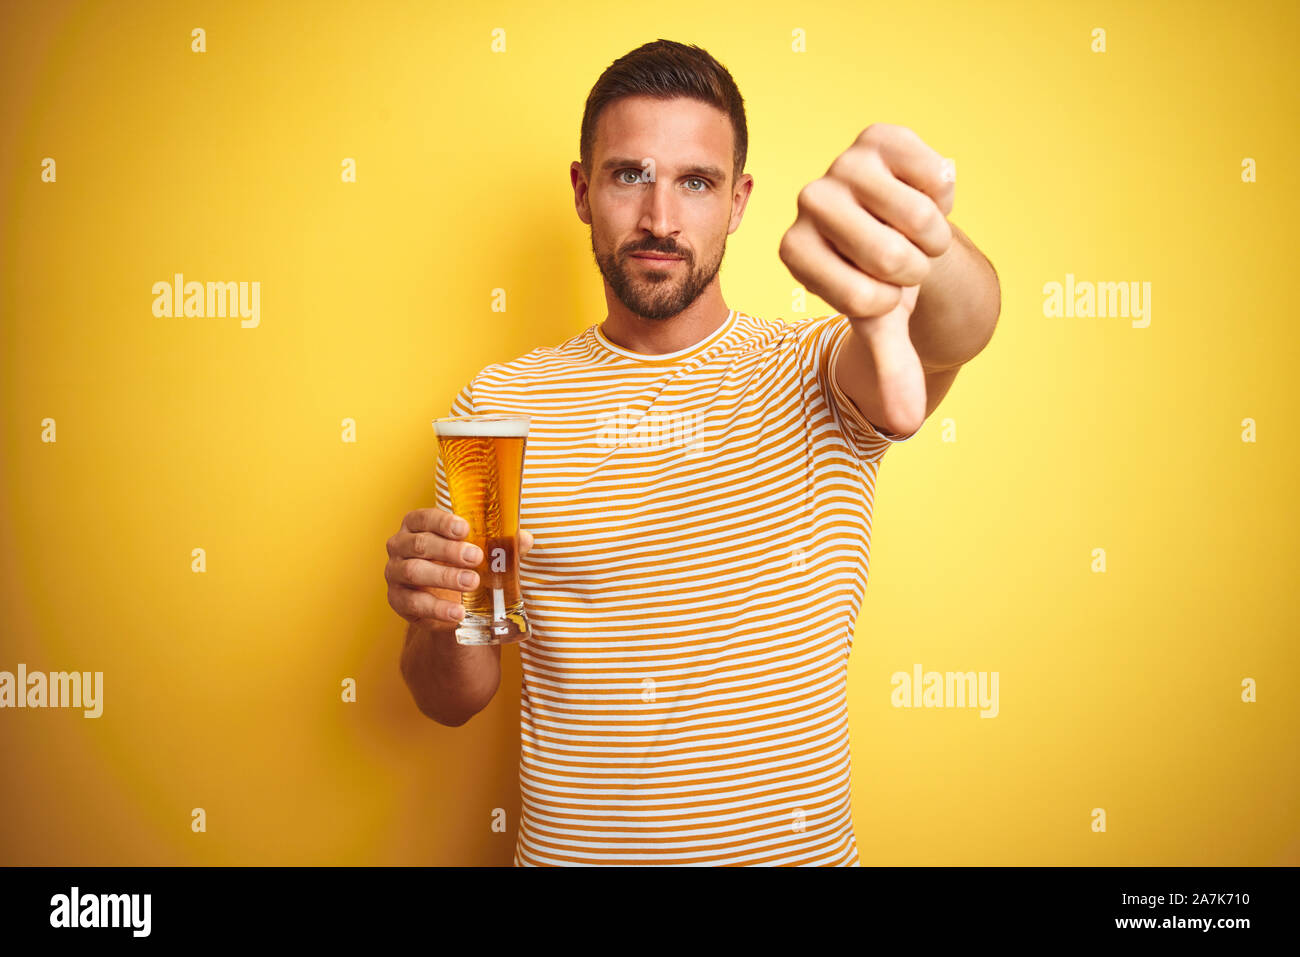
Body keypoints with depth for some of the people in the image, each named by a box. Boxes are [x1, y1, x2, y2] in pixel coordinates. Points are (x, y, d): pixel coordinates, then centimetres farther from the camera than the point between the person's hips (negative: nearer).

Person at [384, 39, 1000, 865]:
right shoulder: (498, 406, -5)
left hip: (798, 846, 0)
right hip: (565, 845, 1)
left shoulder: (817, 375, -9)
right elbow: (455, 701, -2)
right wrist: (441, 623, -24)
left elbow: (955, 328, -32)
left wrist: (923, 246, -54)